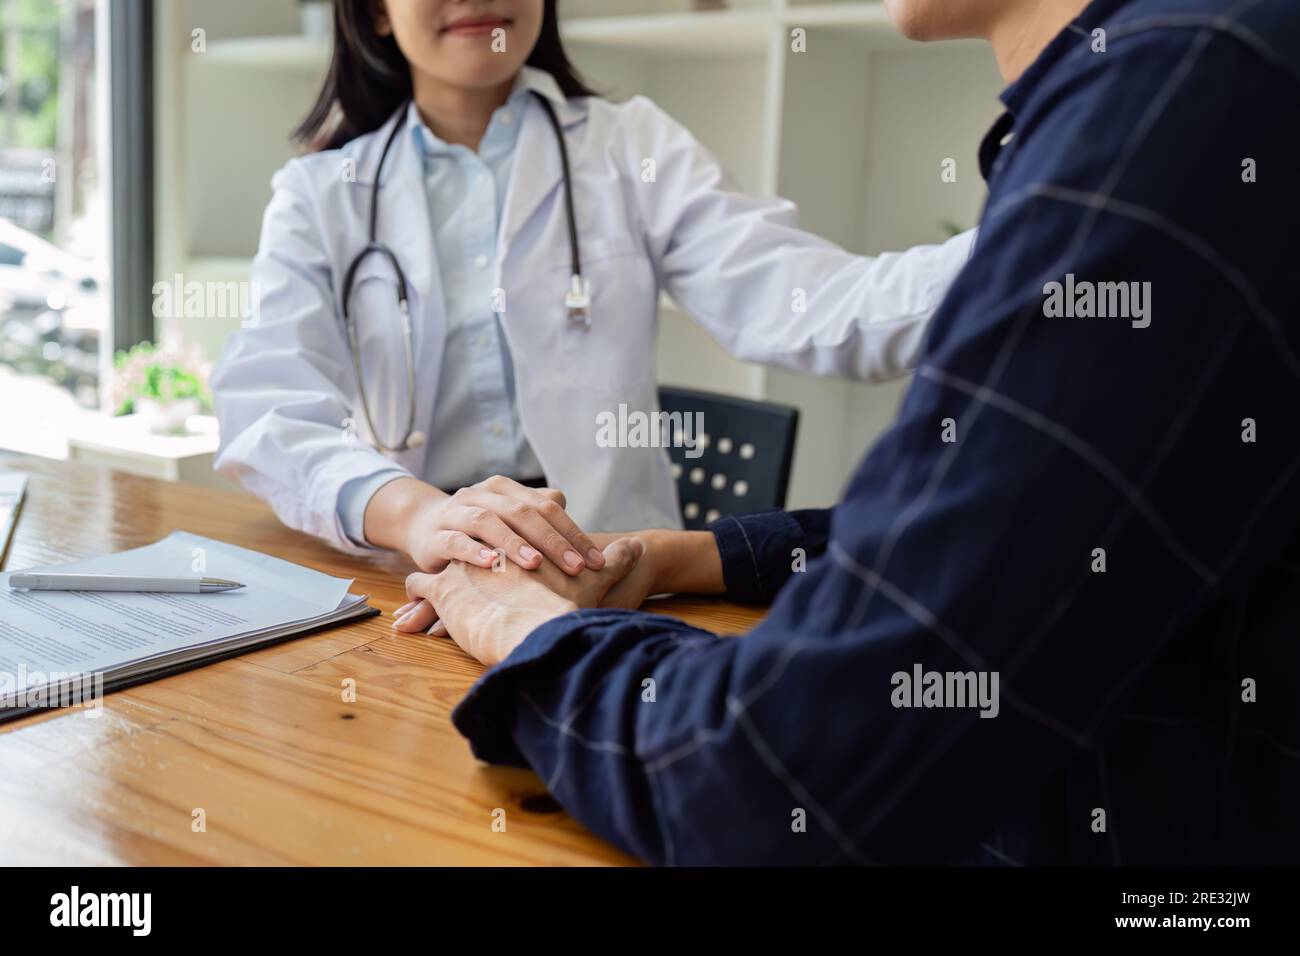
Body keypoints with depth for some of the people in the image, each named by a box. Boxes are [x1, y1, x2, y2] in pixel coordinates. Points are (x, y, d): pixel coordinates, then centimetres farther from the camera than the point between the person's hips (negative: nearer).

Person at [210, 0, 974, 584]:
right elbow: (270, 408, -7)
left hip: (610, 579, -1)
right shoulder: (318, 195, 9)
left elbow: (800, 303, -6)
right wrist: (415, 513, -29)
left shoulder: (634, 149, 9)